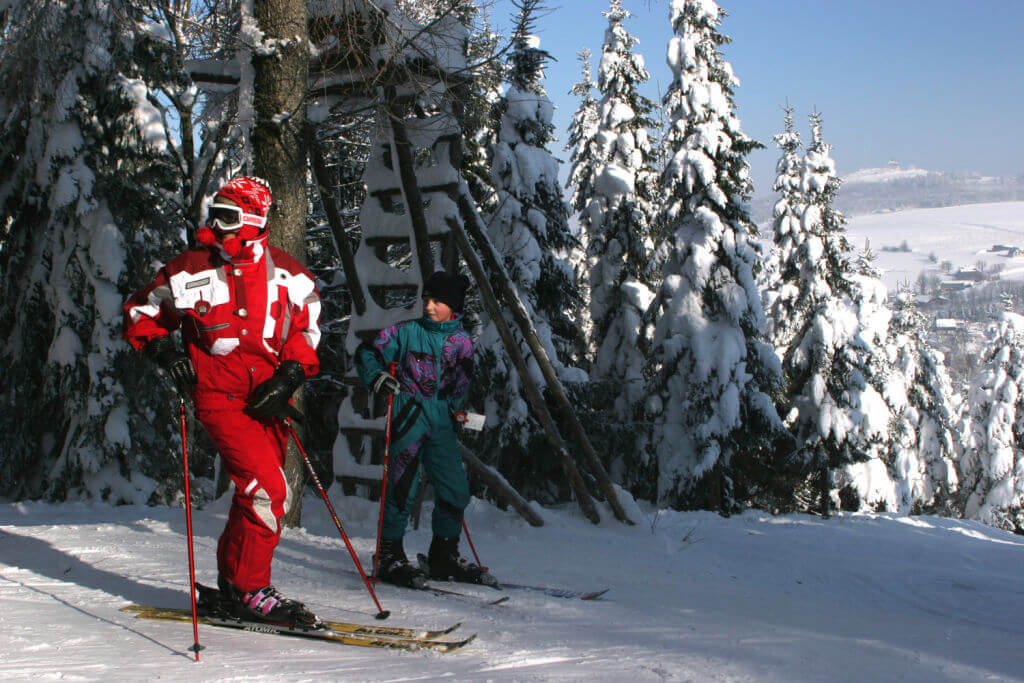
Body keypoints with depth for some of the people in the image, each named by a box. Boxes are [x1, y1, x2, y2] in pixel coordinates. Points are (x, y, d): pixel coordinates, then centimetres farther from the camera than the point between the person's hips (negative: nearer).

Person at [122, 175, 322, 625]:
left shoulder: (286, 273, 3)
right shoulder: (190, 271, -4)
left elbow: (307, 330, 13)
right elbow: (140, 313, 8)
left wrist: (290, 375, -3)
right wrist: (163, 350, -10)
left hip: (268, 401, 5)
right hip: (220, 397, -4)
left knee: (255, 493, 11)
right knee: (268, 489, -16)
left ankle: (232, 581, 28)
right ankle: (249, 589, -3)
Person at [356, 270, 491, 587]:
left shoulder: (462, 341, 9)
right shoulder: (407, 332, 0)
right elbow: (366, 353, 4)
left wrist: (458, 409, 9)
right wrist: (376, 377, -12)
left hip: (441, 419, 4)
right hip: (408, 414, -4)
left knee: (456, 490, 4)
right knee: (403, 484, -11)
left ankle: (444, 555, 19)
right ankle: (389, 554, 1)